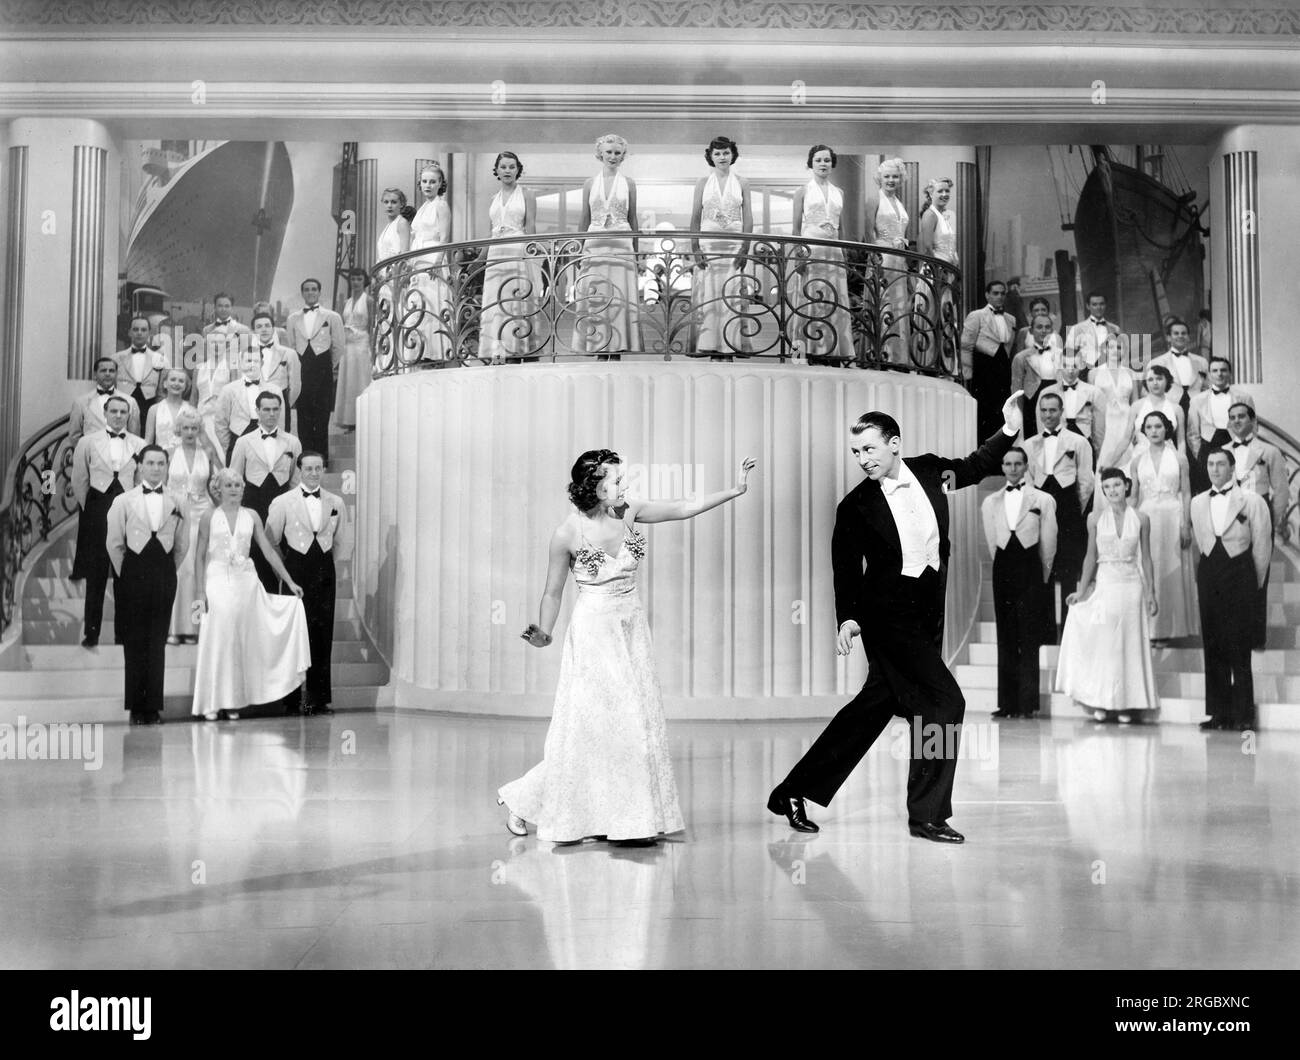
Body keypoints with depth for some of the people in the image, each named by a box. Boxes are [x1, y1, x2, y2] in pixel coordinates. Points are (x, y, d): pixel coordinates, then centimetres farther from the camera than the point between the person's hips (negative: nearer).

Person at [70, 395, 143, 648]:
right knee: (96, 572, 2)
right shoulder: (87, 442, 5)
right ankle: (91, 630, 9)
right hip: (97, 510, 0)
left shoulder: (140, 445, 6)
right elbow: (79, 480, 8)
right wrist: (88, 507, 6)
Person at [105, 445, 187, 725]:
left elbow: (182, 544, 10)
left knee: (158, 642, 2)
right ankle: (136, 707, 7)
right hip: (132, 573, -1)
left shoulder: (177, 502, 6)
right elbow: (114, 543, 3)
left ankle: (153, 707, 7)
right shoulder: (123, 501, 3)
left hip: (164, 575, 1)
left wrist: (169, 572, 6)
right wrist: (125, 575, 0)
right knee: (134, 642, 1)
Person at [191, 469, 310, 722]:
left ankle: (234, 702, 10)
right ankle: (212, 703, 6)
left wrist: (289, 581, 4)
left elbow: (268, 551, 7)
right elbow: (200, 557, 2)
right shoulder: (209, 517, 1)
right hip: (217, 581, -2)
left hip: (245, 583, 2)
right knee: (216, 641, -1)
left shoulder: (251, 516, 6)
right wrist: (201, 591, -6)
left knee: (240, 642, 3)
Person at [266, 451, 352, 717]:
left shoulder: (336, 503, 8)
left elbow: (343, 541, 17)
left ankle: (319, 698, 6)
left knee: (322, 637, 1)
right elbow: (270, 541, 3)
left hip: (324, 573, 2)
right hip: (295, 572, -2)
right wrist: (285, 568, 6)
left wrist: (328, 564, 13)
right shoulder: (282, 502, 0)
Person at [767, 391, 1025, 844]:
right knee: (944, 701, -12)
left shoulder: (928, 470, 4)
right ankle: (927, 814, 1)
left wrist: (1009, 430, 6)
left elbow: (975, 466, 20)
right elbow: (846, 569, -7)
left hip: (927, 614, 6)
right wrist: (847, 619, -19)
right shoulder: (855, 506, -9)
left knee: (874, 706, 11)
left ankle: (793, 791, 22)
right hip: (888, 615, -6)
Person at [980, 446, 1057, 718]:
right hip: (1002, 571, 3)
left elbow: (1048, 543, 5)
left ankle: (1028, 703, -1)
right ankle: (1007, 703, 6)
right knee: (1005, 640, 4)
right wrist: (1003, 570, 10)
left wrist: (1042, 575, 7)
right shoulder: (990, 502, 13)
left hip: (1030, 571, -3)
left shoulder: (1043, 500, 4)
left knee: (1029, 640, -4)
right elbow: (992, 541, 13)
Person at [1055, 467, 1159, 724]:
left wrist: (1151, 593, 5)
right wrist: (1081, 592, 1)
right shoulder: (1096, 519, 1)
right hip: (1105, 585, -1)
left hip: (1132, 586, 1)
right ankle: (1101, 702, 8)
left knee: (1130, 644, 3)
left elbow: (1146, 558, 7)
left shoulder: (1140, 519, 3)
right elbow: (1091, 556, 4)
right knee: (1103, 644, 0)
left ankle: (1128, 705, 10)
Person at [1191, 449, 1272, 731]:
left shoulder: (1252, 501, -2)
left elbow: (1262, 545, 0)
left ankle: (1243, 715, 2)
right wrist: (1211, 570, 12)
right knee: (1213, 645, 4)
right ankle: (1219, 712, 9)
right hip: (1209, 576, 4)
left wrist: (1255, 582, 3)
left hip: (1240, 573, -4)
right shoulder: (1197, 503, 11)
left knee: (1239, 647, -4)